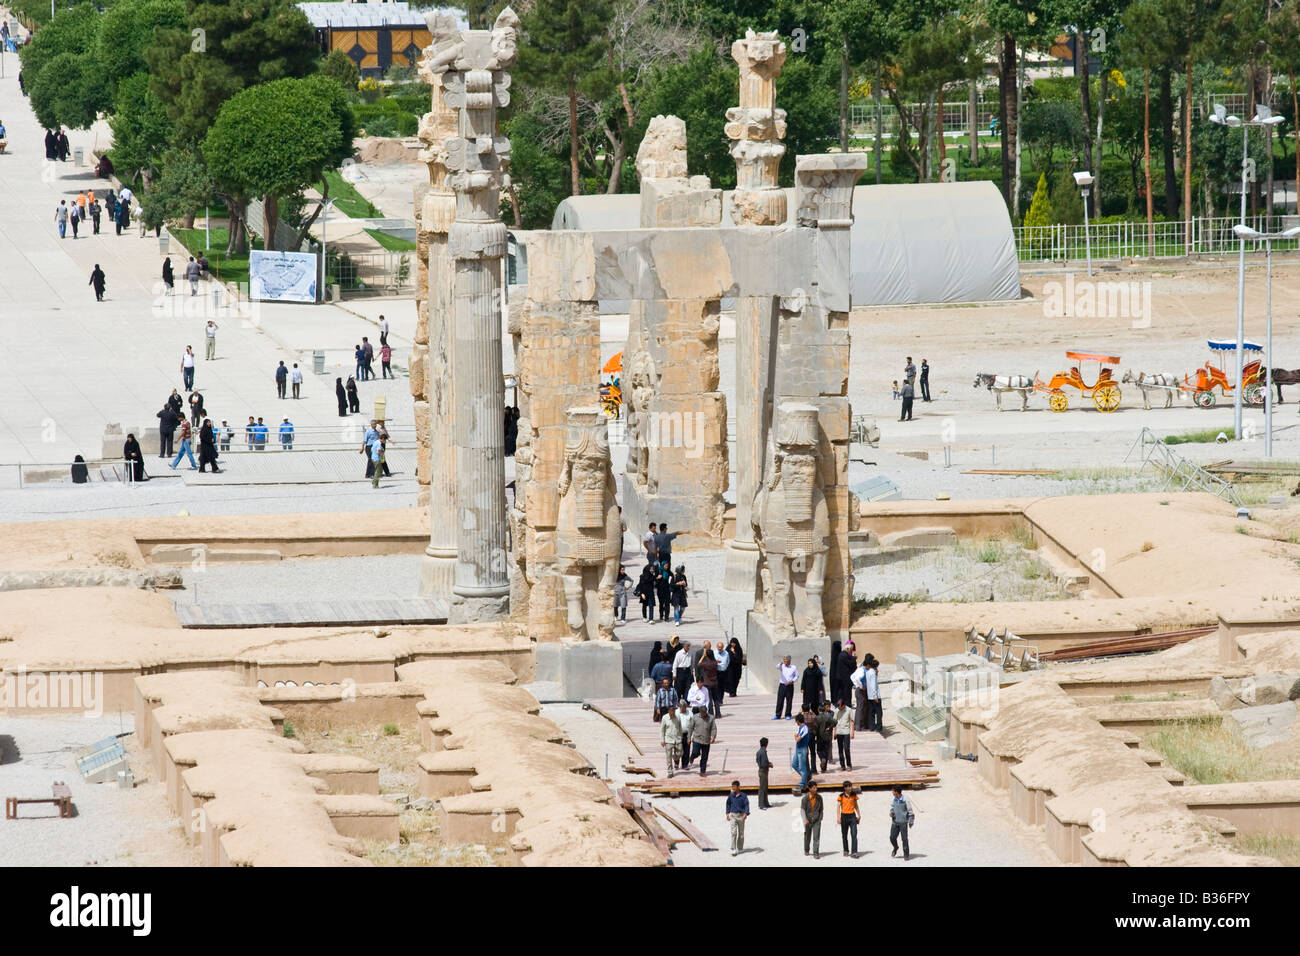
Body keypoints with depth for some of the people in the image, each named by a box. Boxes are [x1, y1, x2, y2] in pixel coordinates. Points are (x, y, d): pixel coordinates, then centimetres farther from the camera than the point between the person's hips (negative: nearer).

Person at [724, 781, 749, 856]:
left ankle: (740, 848, 26)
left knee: (741, 833, 11)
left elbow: (746, 805, -9)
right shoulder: (731, 796, 0)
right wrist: (727, 813, 13)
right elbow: (728, 804, 14)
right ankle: (733, 849, -11)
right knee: (733, 832, -9)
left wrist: (746, 813, -23)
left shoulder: (743, 796, -8)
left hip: (741, 815, -1)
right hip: (733, 815, 1)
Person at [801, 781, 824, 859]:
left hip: (816, 821, 0)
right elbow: (802, 810, -14)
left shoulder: (819, 797, -4)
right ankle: (806, 850, 38)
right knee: (807, 837, 16)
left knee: (816, 837, -11)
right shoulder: (805, 798, -12)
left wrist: (820, 818, 9)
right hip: (808, 821, 0)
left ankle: (816, 853, -12)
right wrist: (805, 820, -26)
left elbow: (821, 809, 8)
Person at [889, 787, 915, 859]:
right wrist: (891, 813, -7)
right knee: (892, 837, 2)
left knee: (904, 839, -3)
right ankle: (895, 848, 30)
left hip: (903, 822, -5)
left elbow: (910, 811, -8)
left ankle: (906, 854, 7)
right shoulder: (894, 800, 4)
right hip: (895, 822, 5)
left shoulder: (905, 800, -12)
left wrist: (911, 822, -11)